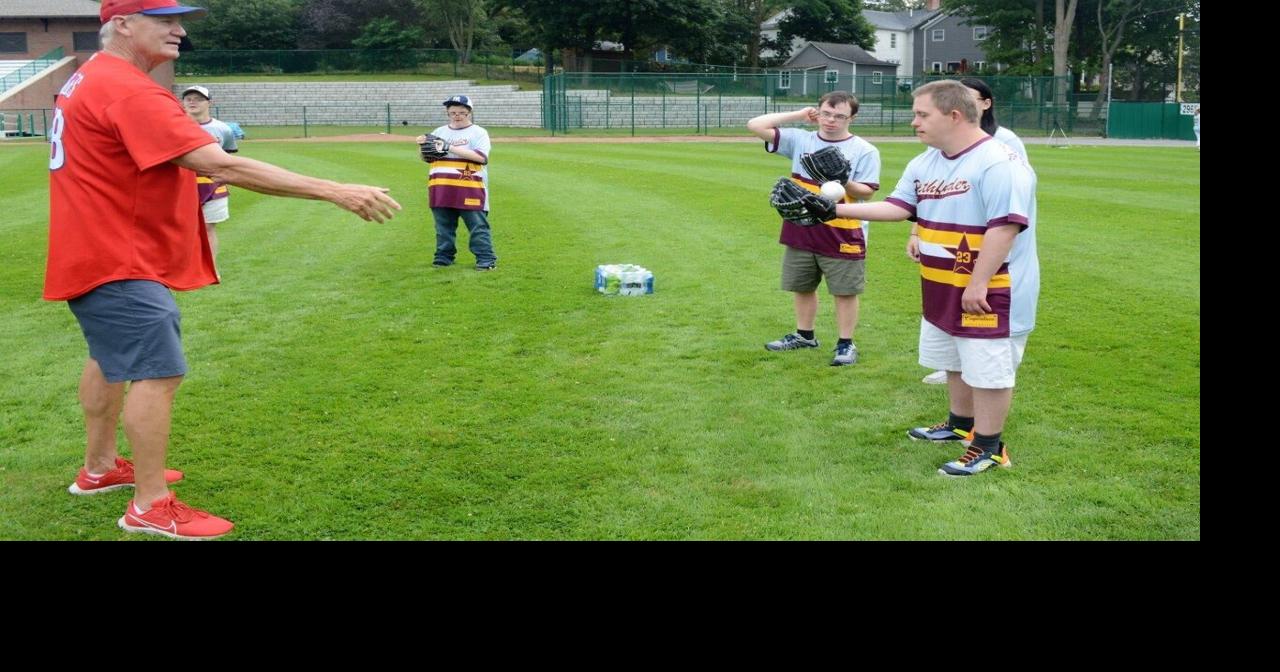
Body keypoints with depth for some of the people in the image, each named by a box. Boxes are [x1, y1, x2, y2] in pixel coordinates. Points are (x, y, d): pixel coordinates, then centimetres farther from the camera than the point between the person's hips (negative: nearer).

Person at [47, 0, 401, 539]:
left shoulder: (89, 79, 10)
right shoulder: (127, 91, -24)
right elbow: (223, 166, -33)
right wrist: (334, 191, -37)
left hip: (96, 253, 12)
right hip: (119, 263, -12)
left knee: (111, 359, 24)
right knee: (159, 371, -10)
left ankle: (99, 468, 41)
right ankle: (151, 508, -2)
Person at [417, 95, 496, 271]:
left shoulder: (479, 132, 0)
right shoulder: (439, 132, 16)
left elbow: (481, 157, -15)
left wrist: (451, 148, -18)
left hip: (470, 189, -5)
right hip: (441, 189, 5)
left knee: (478, 226, -5)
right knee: (443, 226, 11)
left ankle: (486, 259, -2)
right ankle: (444, 257, 21)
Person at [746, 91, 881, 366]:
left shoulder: (865, 150, -5)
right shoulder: (800, 140, 3)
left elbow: (867, 192, -8)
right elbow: (755, 126, -1)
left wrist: (843, 183, -27)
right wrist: (797, 115, 0)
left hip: (842, 235, -4)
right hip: (800, 231, 4)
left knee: (845, 291, 4)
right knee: (802, 287, 16)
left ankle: (846, 343, 15)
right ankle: (805, 335, 33)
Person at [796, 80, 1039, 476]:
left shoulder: (999, 163, -22)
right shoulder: (924, 163, 8)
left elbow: (1005, 227, -26)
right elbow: (898, 207, 7)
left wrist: (978, 284, -26)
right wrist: (835, 210, -2)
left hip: (988, 293, -9)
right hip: (942, 291, 10)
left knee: (987, 370, 1)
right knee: (954, 363, 24)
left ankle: (989, 447, 13)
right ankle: (961, 424, 42)